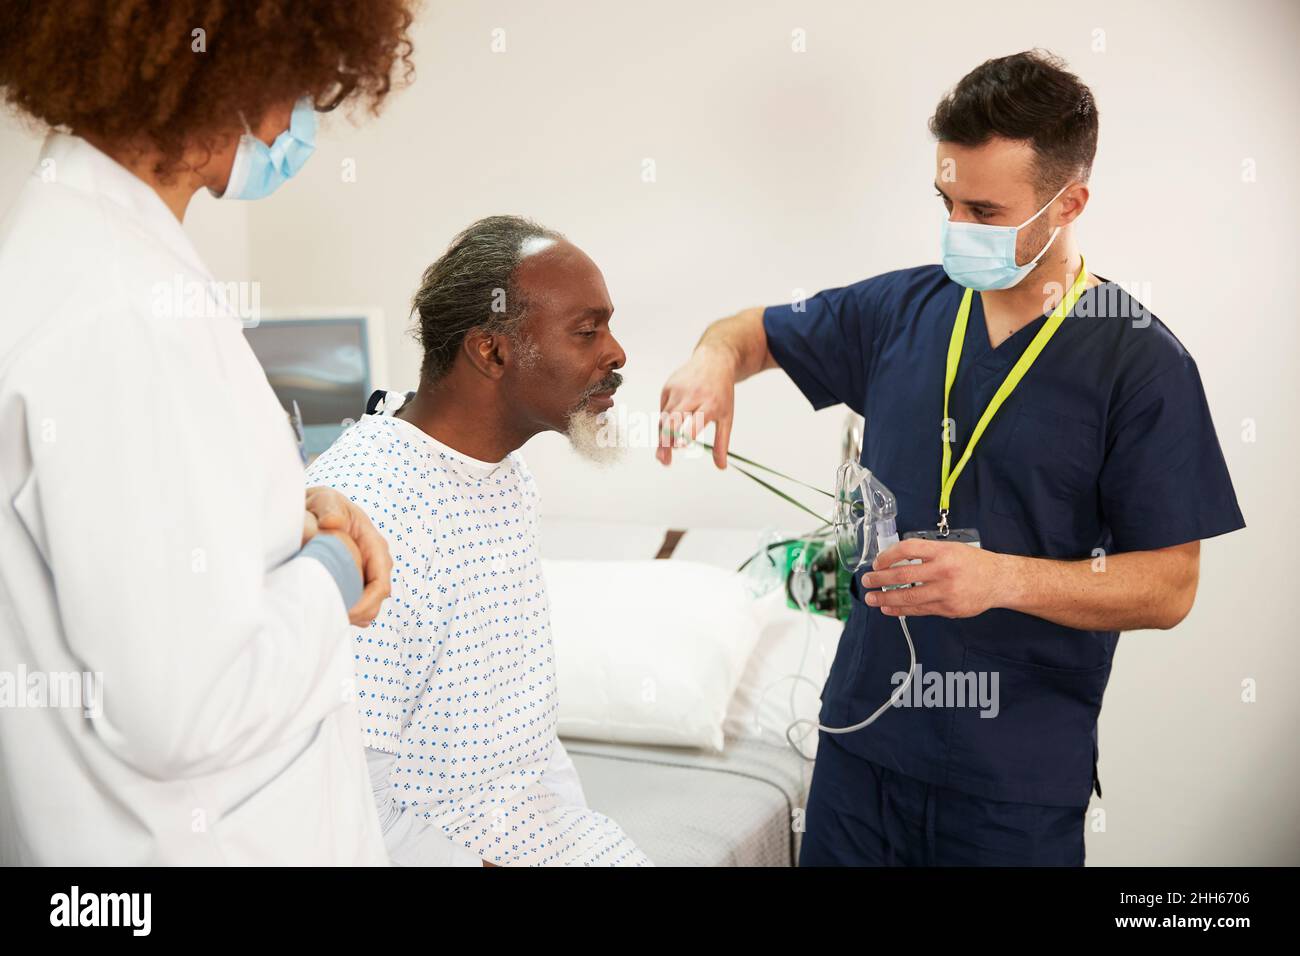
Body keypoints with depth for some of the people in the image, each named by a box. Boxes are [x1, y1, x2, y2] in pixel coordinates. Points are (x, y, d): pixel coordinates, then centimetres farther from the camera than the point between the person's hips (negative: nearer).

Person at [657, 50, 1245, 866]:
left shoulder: (1142, 362, -12)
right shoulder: (903, 308, 1)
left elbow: (1169, 587, -11)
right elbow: (757, 331, 14)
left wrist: (1003, 578, -26)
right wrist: (715, 359, -10)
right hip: (863, 729, 4)